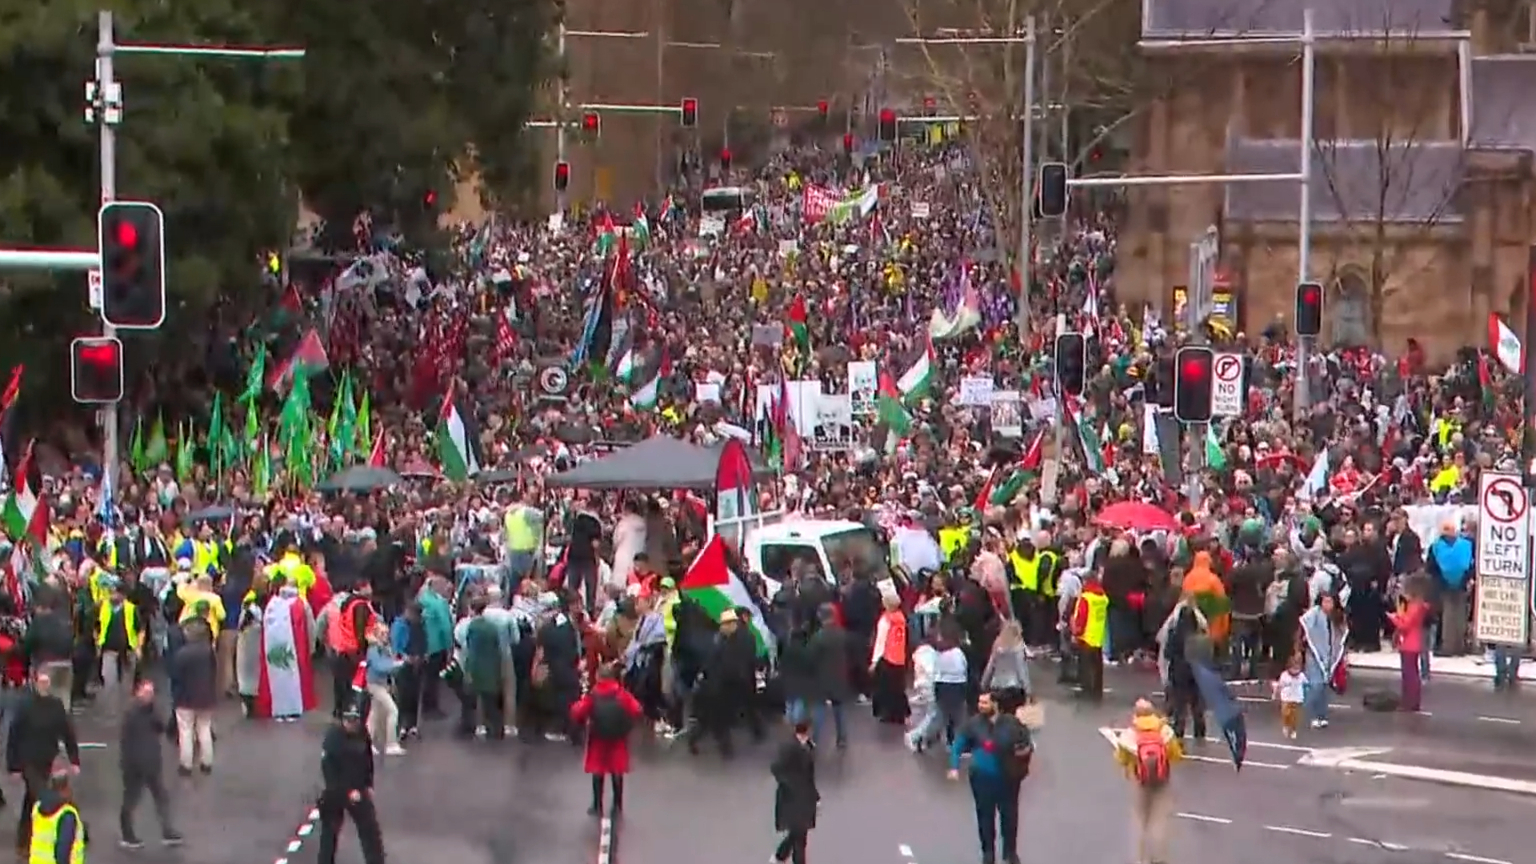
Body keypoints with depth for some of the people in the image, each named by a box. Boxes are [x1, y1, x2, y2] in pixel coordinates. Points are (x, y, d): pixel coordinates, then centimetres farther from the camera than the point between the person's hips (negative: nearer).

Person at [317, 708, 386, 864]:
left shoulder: (363, 734, -5)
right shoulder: (332, 737, -23)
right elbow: (328, 769, -23)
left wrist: (368, 785, 4)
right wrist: (347, 791, -24)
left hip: (359, 789, 5)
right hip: (335, 792, -5)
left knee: (370, 828, 9)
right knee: (329, 831, 7)